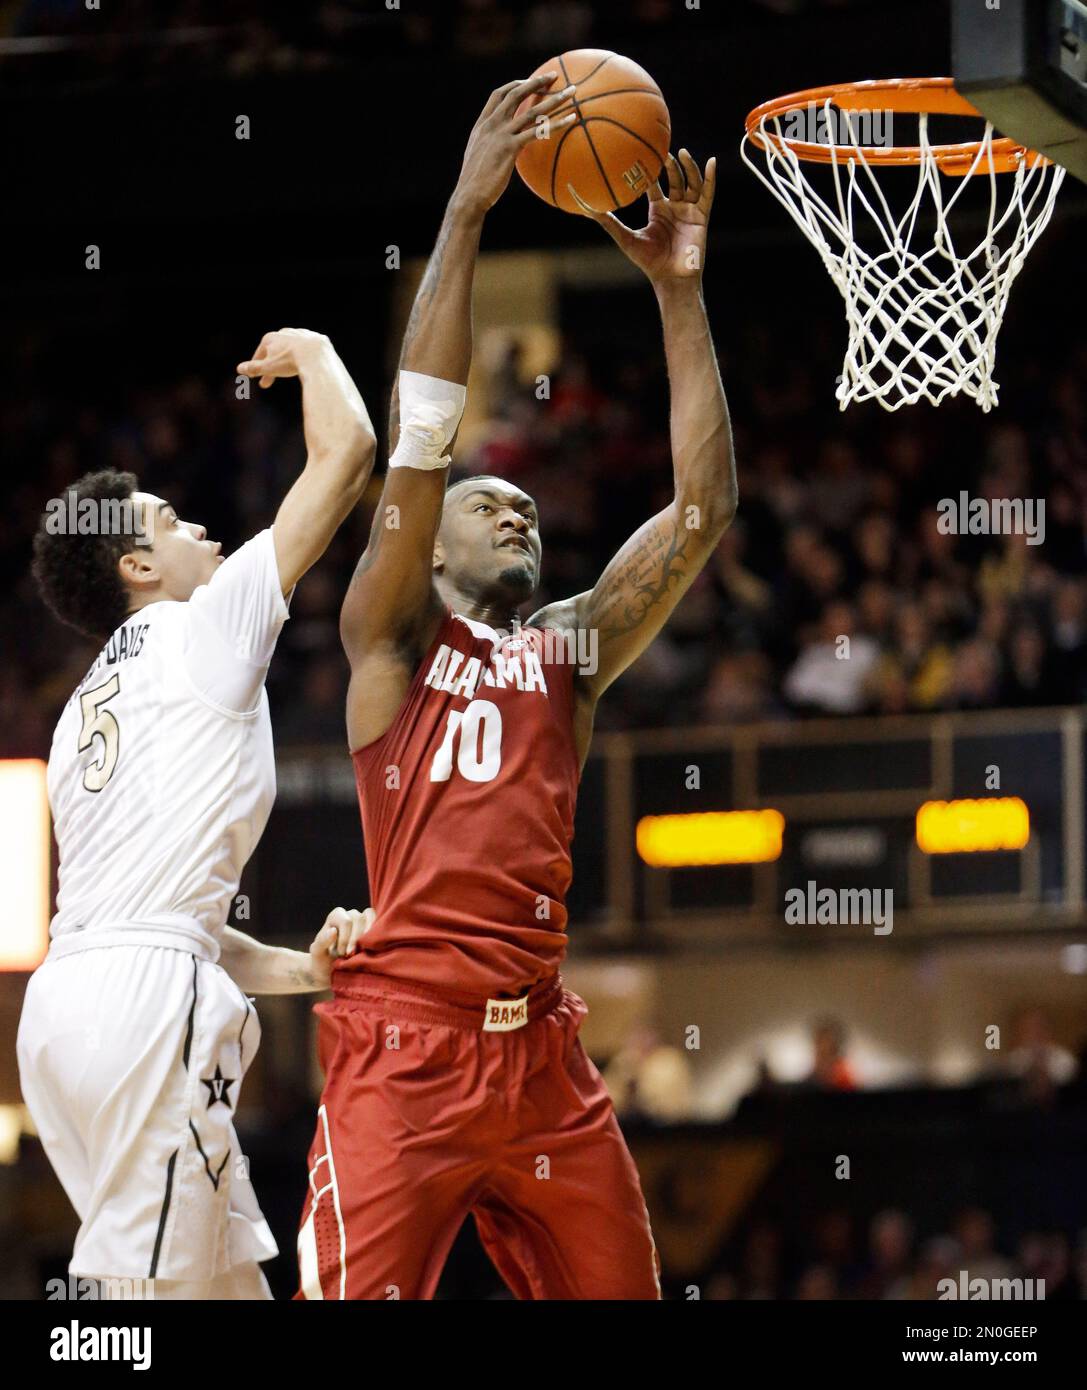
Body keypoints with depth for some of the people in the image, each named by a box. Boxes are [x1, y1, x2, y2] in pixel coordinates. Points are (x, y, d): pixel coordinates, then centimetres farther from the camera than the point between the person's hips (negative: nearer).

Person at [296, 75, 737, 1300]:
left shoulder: (570, 650, 18)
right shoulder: (391, 637, 7)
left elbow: (702, 511, 10)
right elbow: (418, 437, -5)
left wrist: (680, 292, 4)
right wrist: (466, 209, -11)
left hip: (543, 1049, 6)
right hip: (405, 1038, -5)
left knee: (613, 1293, 8)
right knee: (361, 1294, -16)